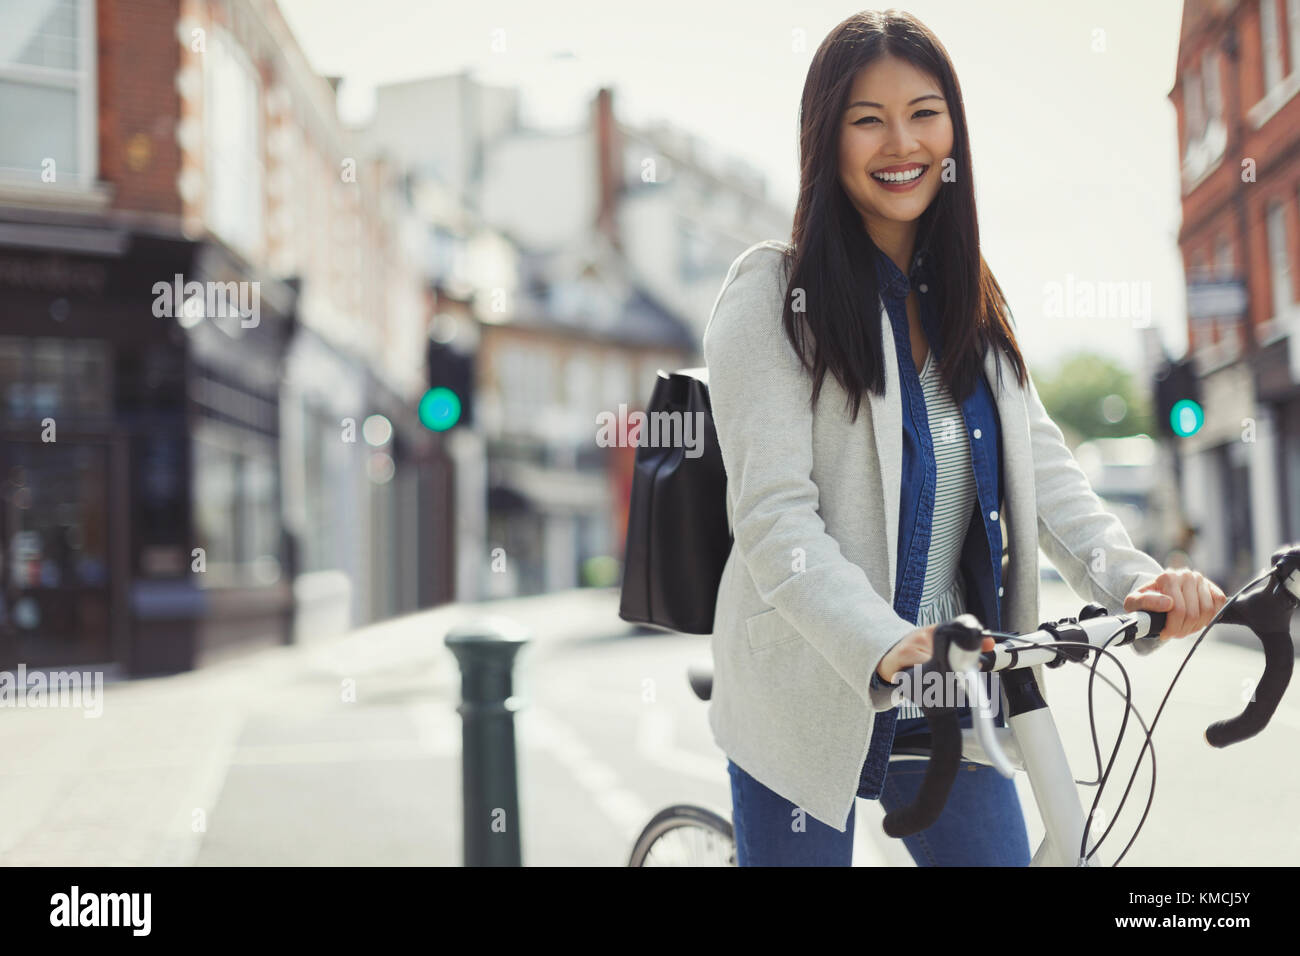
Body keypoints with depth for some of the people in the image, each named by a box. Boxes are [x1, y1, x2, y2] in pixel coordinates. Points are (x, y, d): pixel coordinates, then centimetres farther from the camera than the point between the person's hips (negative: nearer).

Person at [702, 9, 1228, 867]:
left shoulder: (970, 300, 9)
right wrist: (884, 644, -33)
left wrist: (1130, 575, -16)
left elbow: (1039, 465, 2)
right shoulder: (774, 294, -10)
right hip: (811, 700, -5)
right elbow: (773, 515, -19)